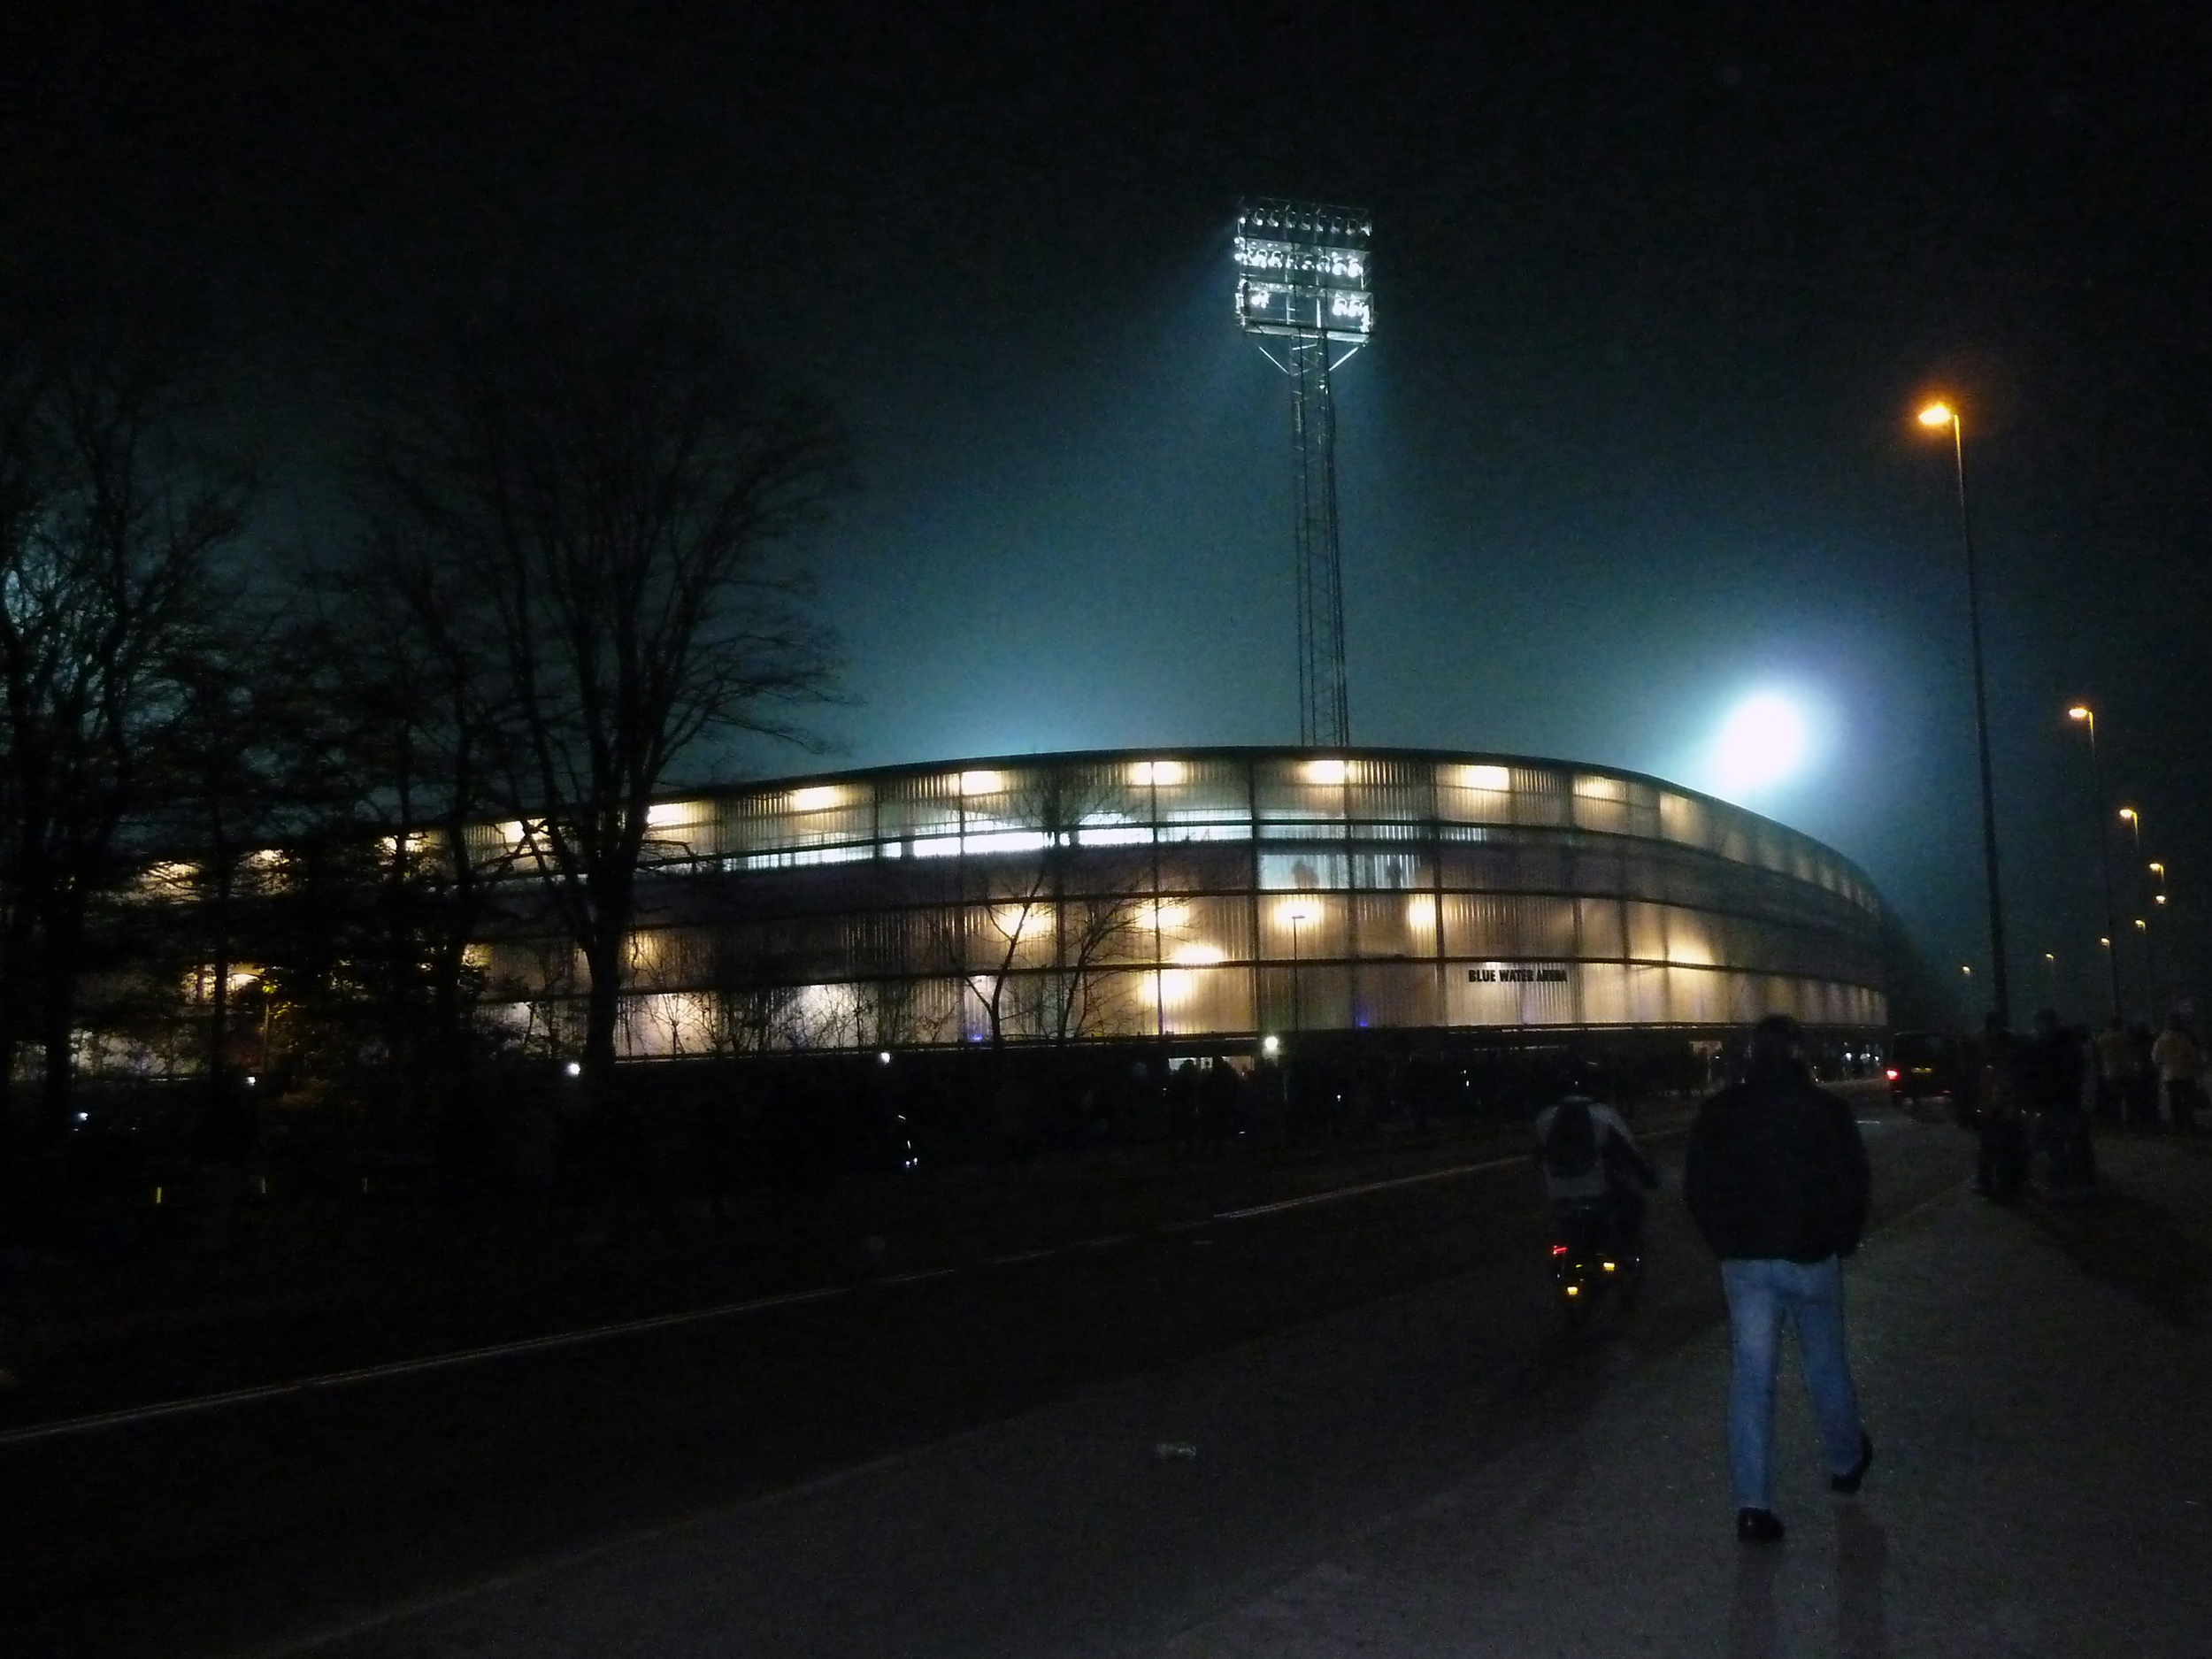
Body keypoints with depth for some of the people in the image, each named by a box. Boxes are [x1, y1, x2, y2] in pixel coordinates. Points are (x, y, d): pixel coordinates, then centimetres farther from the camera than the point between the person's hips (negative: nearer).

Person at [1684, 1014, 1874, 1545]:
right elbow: (1854, 1186, -2)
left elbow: (1696, 1190, 2)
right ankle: (1846, 1462, 40)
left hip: (1744, 1262, 1)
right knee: (1826, 1366, 19)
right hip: (1811, 1260, -1)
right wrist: (1841, 1243, 13)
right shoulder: (1826, 1110, -5)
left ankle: (1753, 1506, -2)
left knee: (1751, 1377, 2)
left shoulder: (1718, 1112, 0)